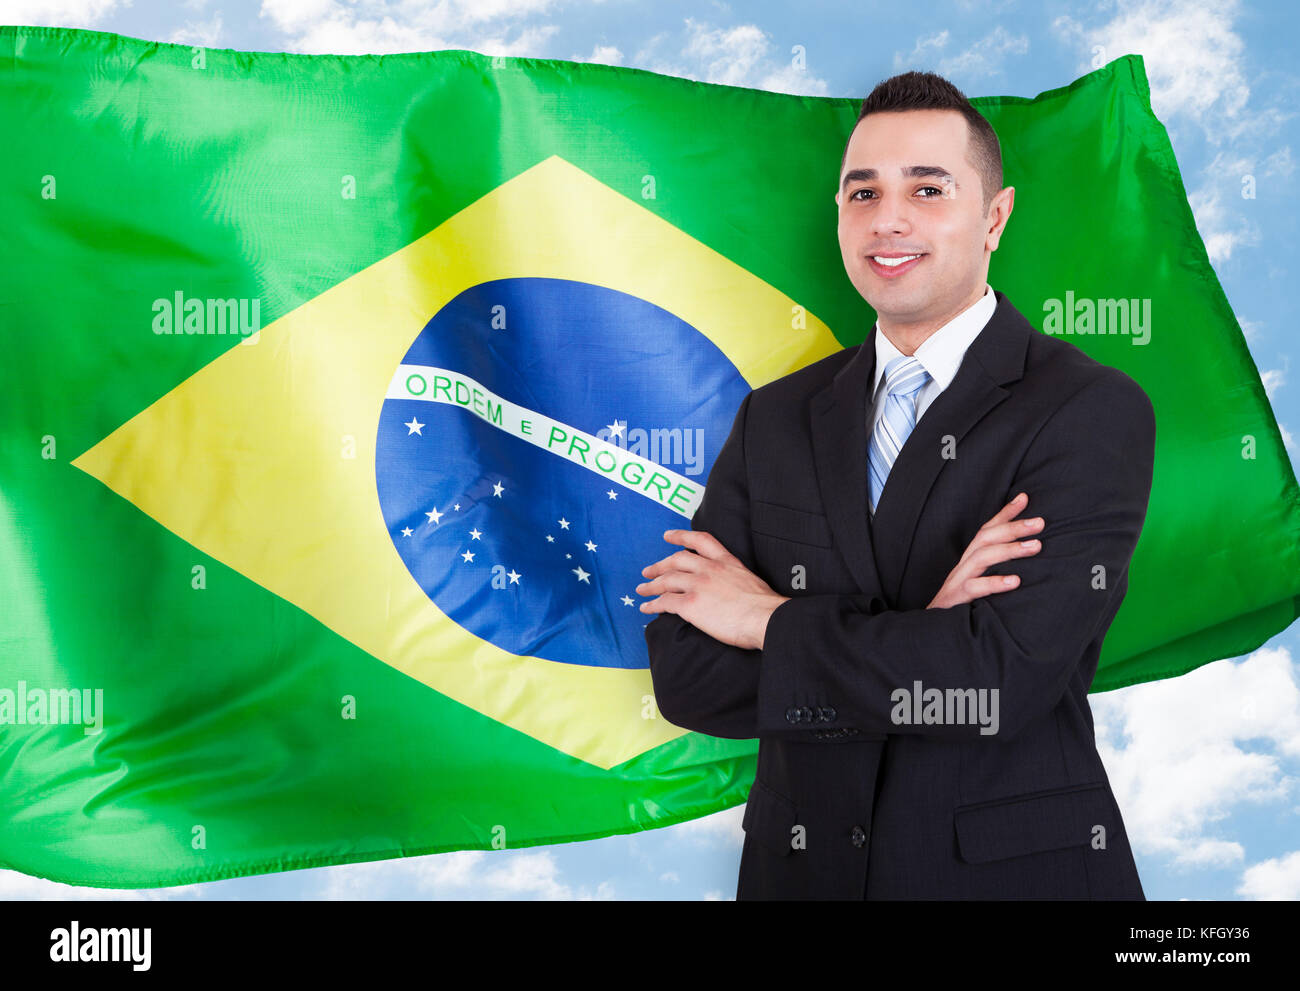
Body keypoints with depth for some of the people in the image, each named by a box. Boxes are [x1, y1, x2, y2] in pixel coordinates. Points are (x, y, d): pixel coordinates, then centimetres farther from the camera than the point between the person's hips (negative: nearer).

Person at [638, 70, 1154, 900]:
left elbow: (1009, 675, -22)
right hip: (802, 866, 4)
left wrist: (774, 621, -12)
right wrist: (923, 635, -19)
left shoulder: (1094, 412, -11)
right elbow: (684, 675, -7)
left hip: (1017, 868, -3)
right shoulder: (776, 419, 2)